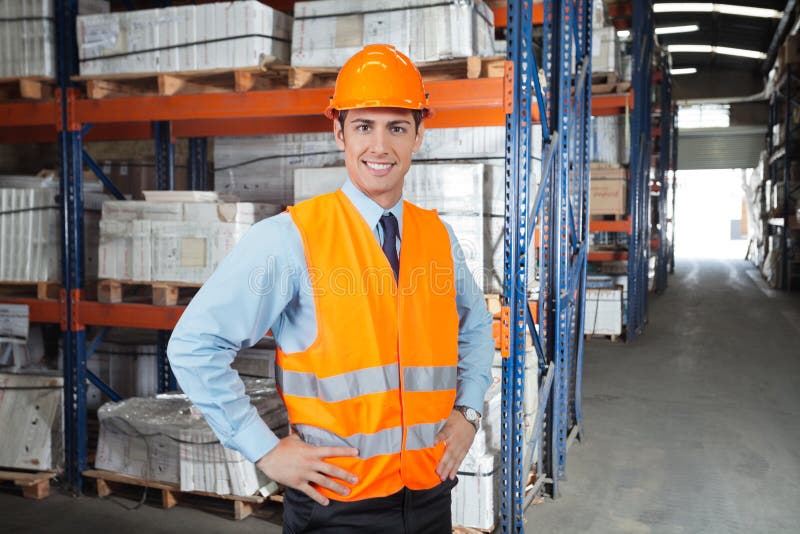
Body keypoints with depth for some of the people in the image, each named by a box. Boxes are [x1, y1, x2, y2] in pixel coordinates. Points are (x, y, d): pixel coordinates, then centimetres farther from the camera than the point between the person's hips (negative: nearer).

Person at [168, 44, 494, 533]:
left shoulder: (440, 238, 2)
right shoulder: (289, 239, -15)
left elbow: (476, 328, 19)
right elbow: (195, 346, -13)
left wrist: (467, 412, 6)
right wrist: (265, 449, -13)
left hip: (431, 495, 5)